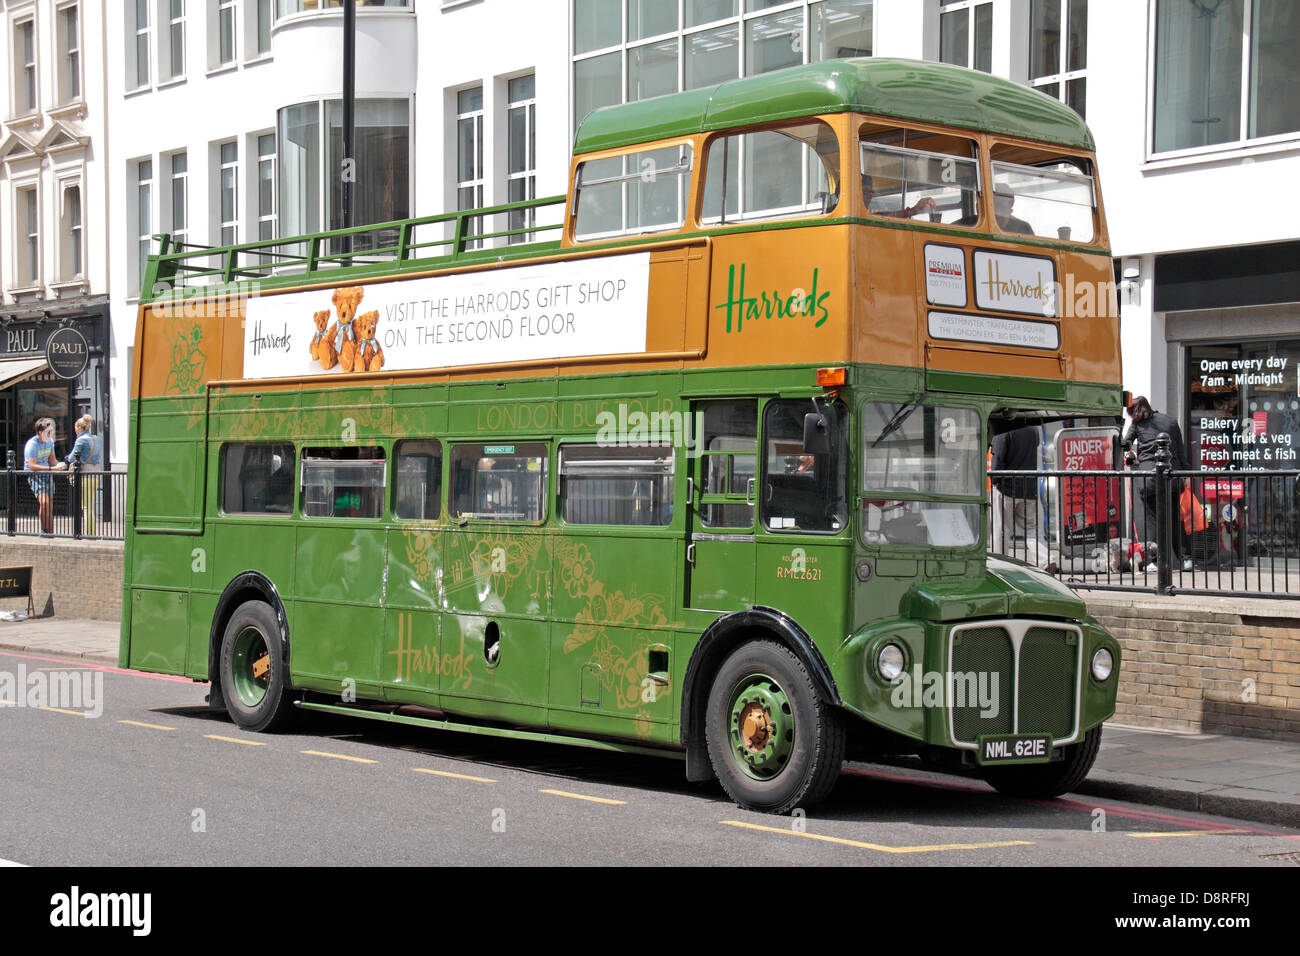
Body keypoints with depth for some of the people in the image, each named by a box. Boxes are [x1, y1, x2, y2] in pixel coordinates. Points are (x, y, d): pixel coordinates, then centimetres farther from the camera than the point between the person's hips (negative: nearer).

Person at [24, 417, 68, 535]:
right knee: (44, 502, -25)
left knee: (50, 507, 9)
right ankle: (44, 530, -16)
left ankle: (50, 532, 16)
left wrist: (59, 464, -8)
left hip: (48, 476, 8)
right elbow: (32, 466, -25)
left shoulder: (50, 441, 7)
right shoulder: (32, 444, -17)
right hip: (35, 476, -8)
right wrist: (51, 468, -32)